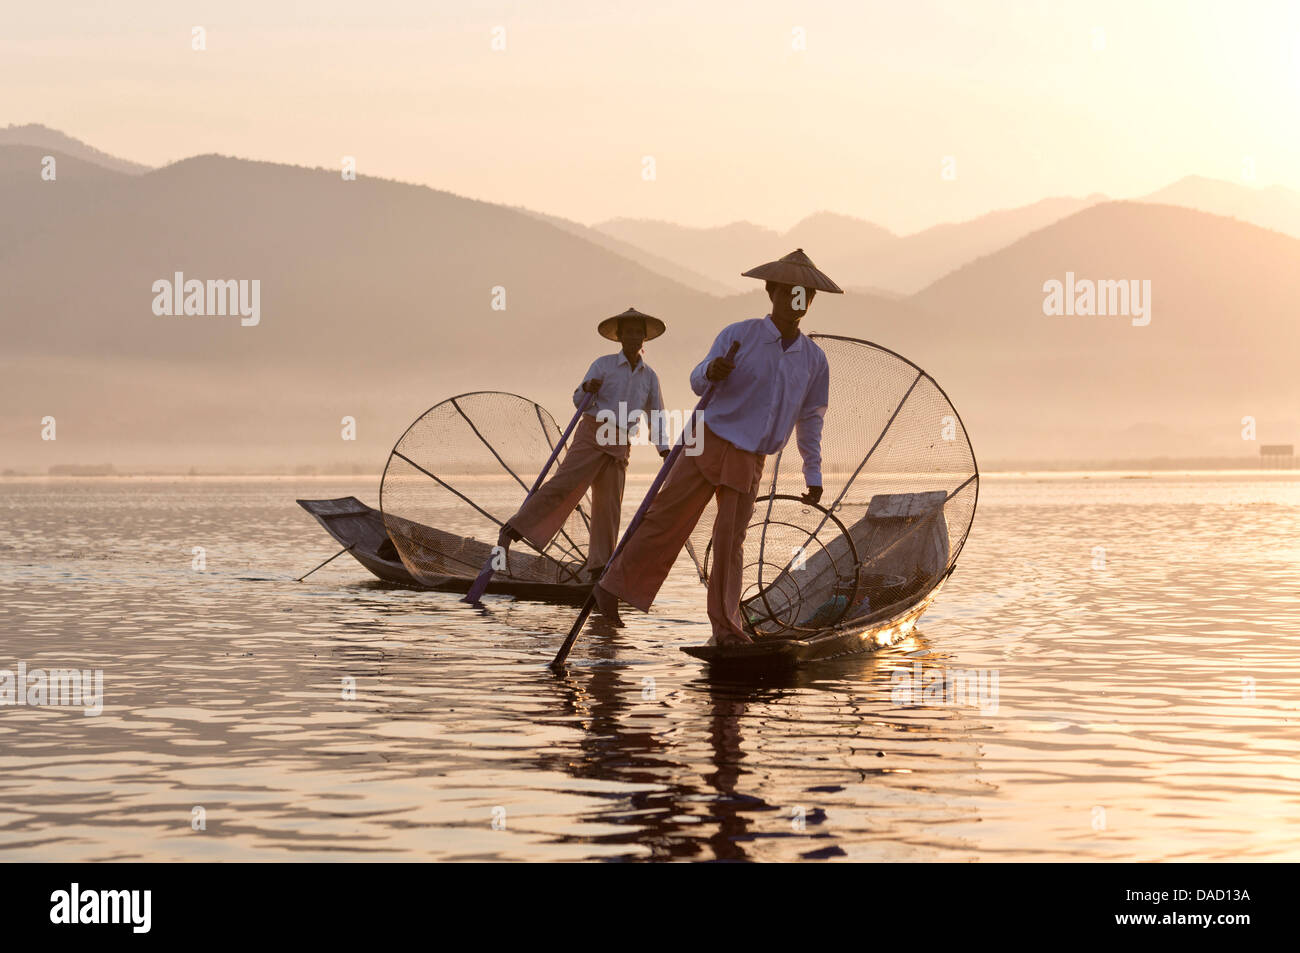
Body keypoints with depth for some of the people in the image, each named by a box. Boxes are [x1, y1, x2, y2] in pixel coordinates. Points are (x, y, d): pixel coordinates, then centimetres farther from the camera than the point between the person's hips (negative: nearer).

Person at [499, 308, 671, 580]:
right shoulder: (603, 364, 4)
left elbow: (656, 416, 18)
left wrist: (664, 449, 4)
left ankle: (597, 569, -4)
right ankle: (513, 530, -19)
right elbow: (579, 401, -1)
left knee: (608, 506, -4)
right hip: (592, 434, -4)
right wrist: (587, 389, -23)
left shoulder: (649, 376, 15)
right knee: (563, 484, -19)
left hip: (619, 447, 4)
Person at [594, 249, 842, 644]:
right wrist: (710, 371, -31)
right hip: (709, 443, -2)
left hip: (749, 462, 3)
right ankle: (615, 585, 8)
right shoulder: (739, 335, -5)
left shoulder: (814, 359, 5)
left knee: (731, 541, -1)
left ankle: (725, 625, 8)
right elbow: (699, 382, -7)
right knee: (666, 519, -5)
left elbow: (810, 419, 14)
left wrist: (813, 475, 13)